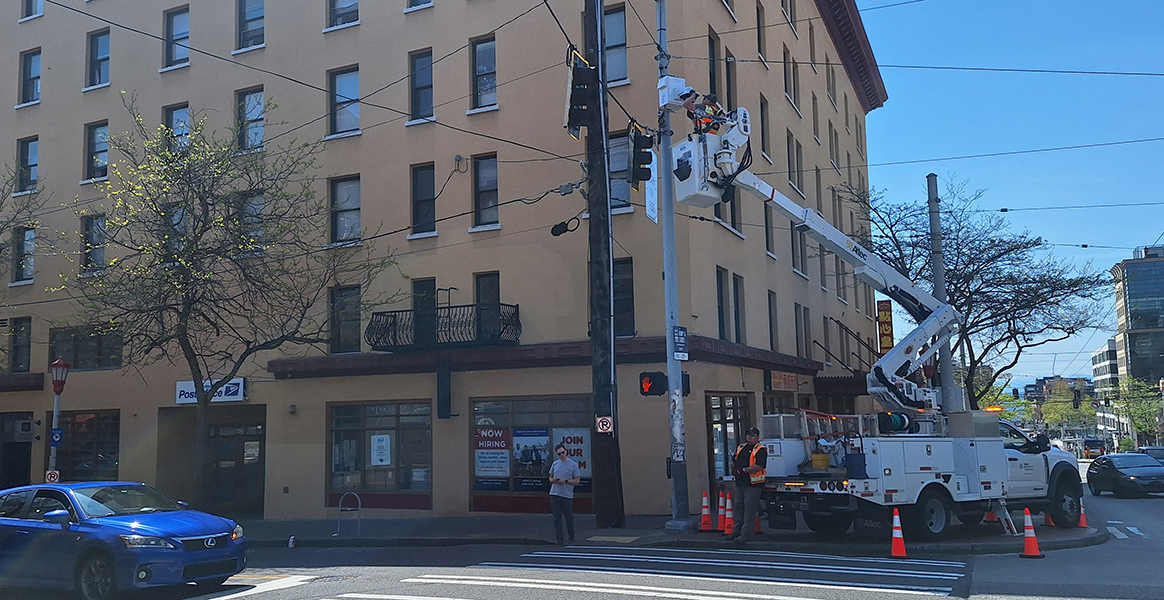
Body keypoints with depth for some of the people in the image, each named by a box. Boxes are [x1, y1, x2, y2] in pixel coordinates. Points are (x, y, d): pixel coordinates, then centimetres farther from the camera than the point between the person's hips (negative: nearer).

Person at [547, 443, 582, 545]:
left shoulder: (573, 465, 0)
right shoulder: (555, 464, 11)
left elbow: (577, 481, -2)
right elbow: (550, 478, 18)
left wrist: (565, 481, -15)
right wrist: (553, 480, -5)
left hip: (567, 495, -3)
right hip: (554, 494, 3)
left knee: (569, 517, 7)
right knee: (557, 518, 1)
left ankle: (571, 536, 29)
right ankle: (559, 539, 5)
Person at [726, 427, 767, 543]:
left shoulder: (760, 450, -7)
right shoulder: (740, 448, 16)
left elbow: (759, 467, -19)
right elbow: (733, 461, 24)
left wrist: (743, 470, -21)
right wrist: (733, 468, 0)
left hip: (753, 484, -8)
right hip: (740, 483, 8)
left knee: (749, 508, -6)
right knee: (738, 507, 13)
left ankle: (745, 533, -4)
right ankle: (737, 531, 22)